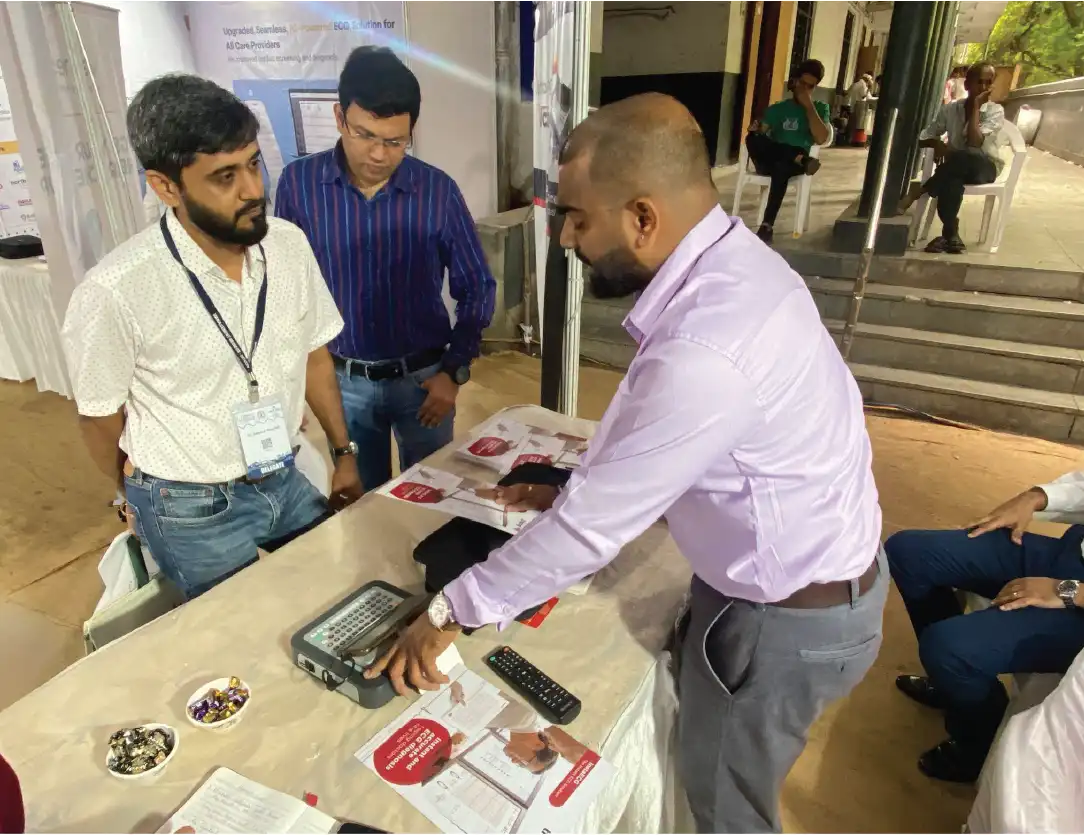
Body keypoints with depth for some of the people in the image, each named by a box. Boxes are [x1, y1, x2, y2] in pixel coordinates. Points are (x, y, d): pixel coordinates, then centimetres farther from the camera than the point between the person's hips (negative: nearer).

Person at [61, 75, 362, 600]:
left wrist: (343, 453, 7)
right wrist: (144, 503, 8)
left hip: (285, 479, 4)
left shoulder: (289, 245, -11)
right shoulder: (116, 292, -24)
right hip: (191, 509, -4)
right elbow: (98, 417, -8)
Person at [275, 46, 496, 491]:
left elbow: (477, 288, -2)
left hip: (423, 378, 0)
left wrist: (454, 370, -7)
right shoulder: (299, 183, -9)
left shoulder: (438, 190, -11)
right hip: (343, 381, 1)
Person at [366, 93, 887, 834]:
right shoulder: (728, 262, -5)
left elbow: (594, 525, -28)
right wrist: (581, 489, 9)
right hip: (805, 566, 8)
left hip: (791, 613, -8)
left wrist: (455, 610, -16)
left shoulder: (706, 351, -37)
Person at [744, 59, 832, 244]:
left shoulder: (820, 108, 17)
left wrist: (809, 106, 0)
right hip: (770, 160, 2)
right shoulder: (778, 108, 21)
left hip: (793, 164, -2)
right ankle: (802, 160, -32)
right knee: (752, 138, -30)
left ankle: (767, 226, -40)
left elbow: (821, 139, -1)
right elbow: (763, 132, 9)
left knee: (781, 168, -40)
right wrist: (756, 129, -15)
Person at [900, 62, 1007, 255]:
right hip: (957, 167, 2)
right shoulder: (950, 109, 2)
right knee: (951, 179, -38)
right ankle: (950, 233, -31)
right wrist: (937, 143, -19)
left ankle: (918, 191, -29)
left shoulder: (995, 111, -8)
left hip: (985, 166, -2)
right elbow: (923, 137, 4)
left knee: (961, 157, -39)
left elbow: (975, 143, -24)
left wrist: (976, 106, -19)